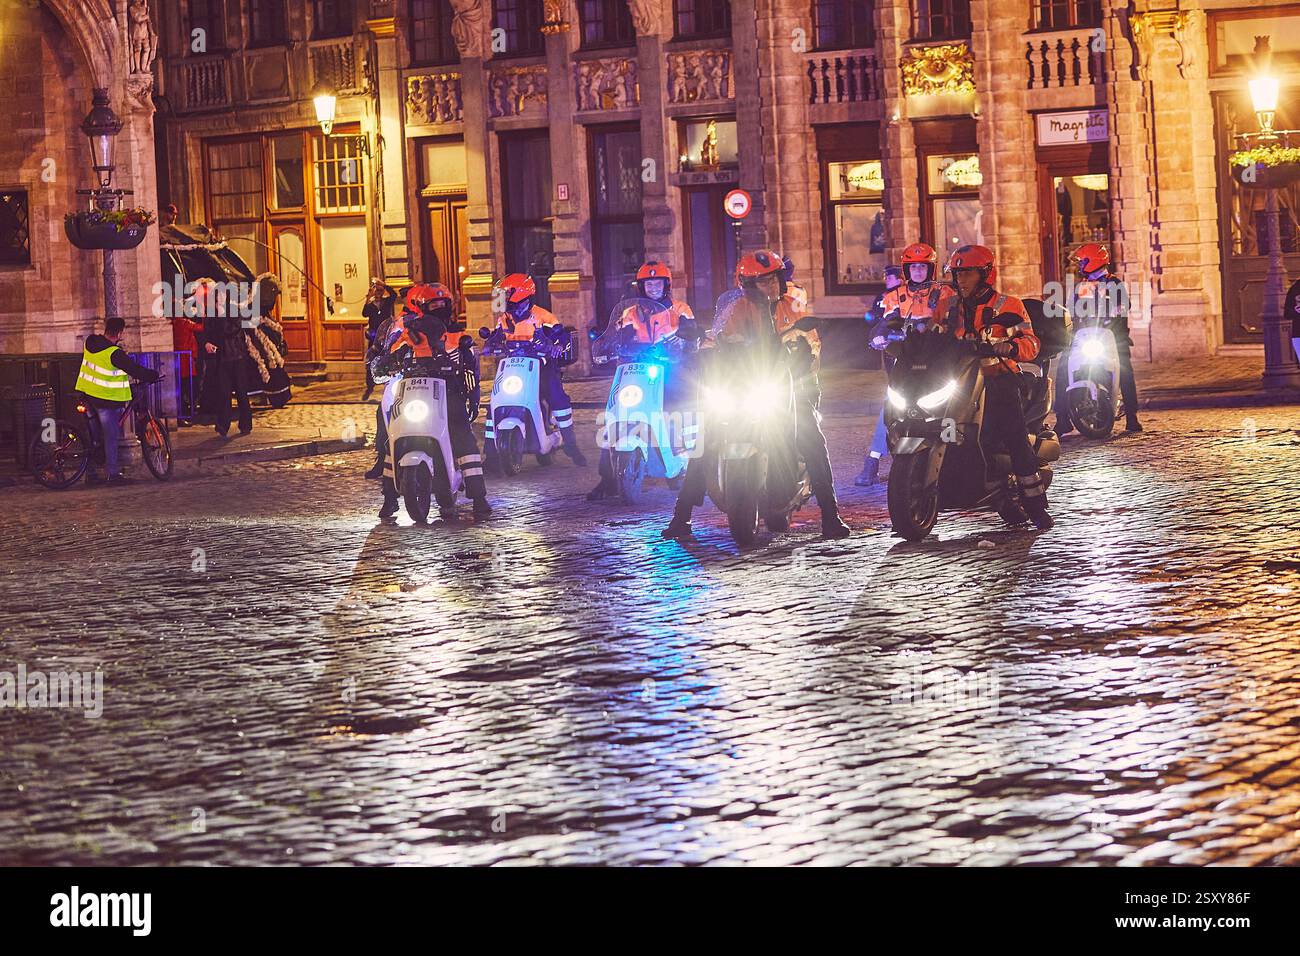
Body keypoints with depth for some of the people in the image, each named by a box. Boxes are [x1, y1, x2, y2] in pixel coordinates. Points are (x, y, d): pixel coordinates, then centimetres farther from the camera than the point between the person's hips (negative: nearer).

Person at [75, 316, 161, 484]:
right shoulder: (114, 354, -22)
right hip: (107, 400, -8)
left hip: (88, 395, 8)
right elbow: (136, 370, -17)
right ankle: (113, 473, 4)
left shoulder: (90, 343, 1)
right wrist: (154, 376, -4)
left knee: (93, 437, 14)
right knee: (111, 437, 2)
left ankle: (90, 474, 17)